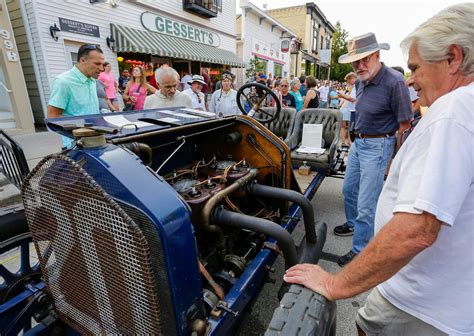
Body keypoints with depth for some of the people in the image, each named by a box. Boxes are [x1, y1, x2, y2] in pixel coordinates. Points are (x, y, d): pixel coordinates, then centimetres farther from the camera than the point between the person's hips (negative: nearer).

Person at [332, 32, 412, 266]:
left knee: (366, 203, -5)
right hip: (358, 142, 9)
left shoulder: (394, 81, -19)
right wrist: (359, 137, 17)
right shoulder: (362, 81, 5)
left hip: (378, 146, -8)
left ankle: (360, 250, 10)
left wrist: (390, 150, -9)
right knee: (349, 189, 20)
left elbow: (405, 123, -14)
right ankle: (353, 224, 44)